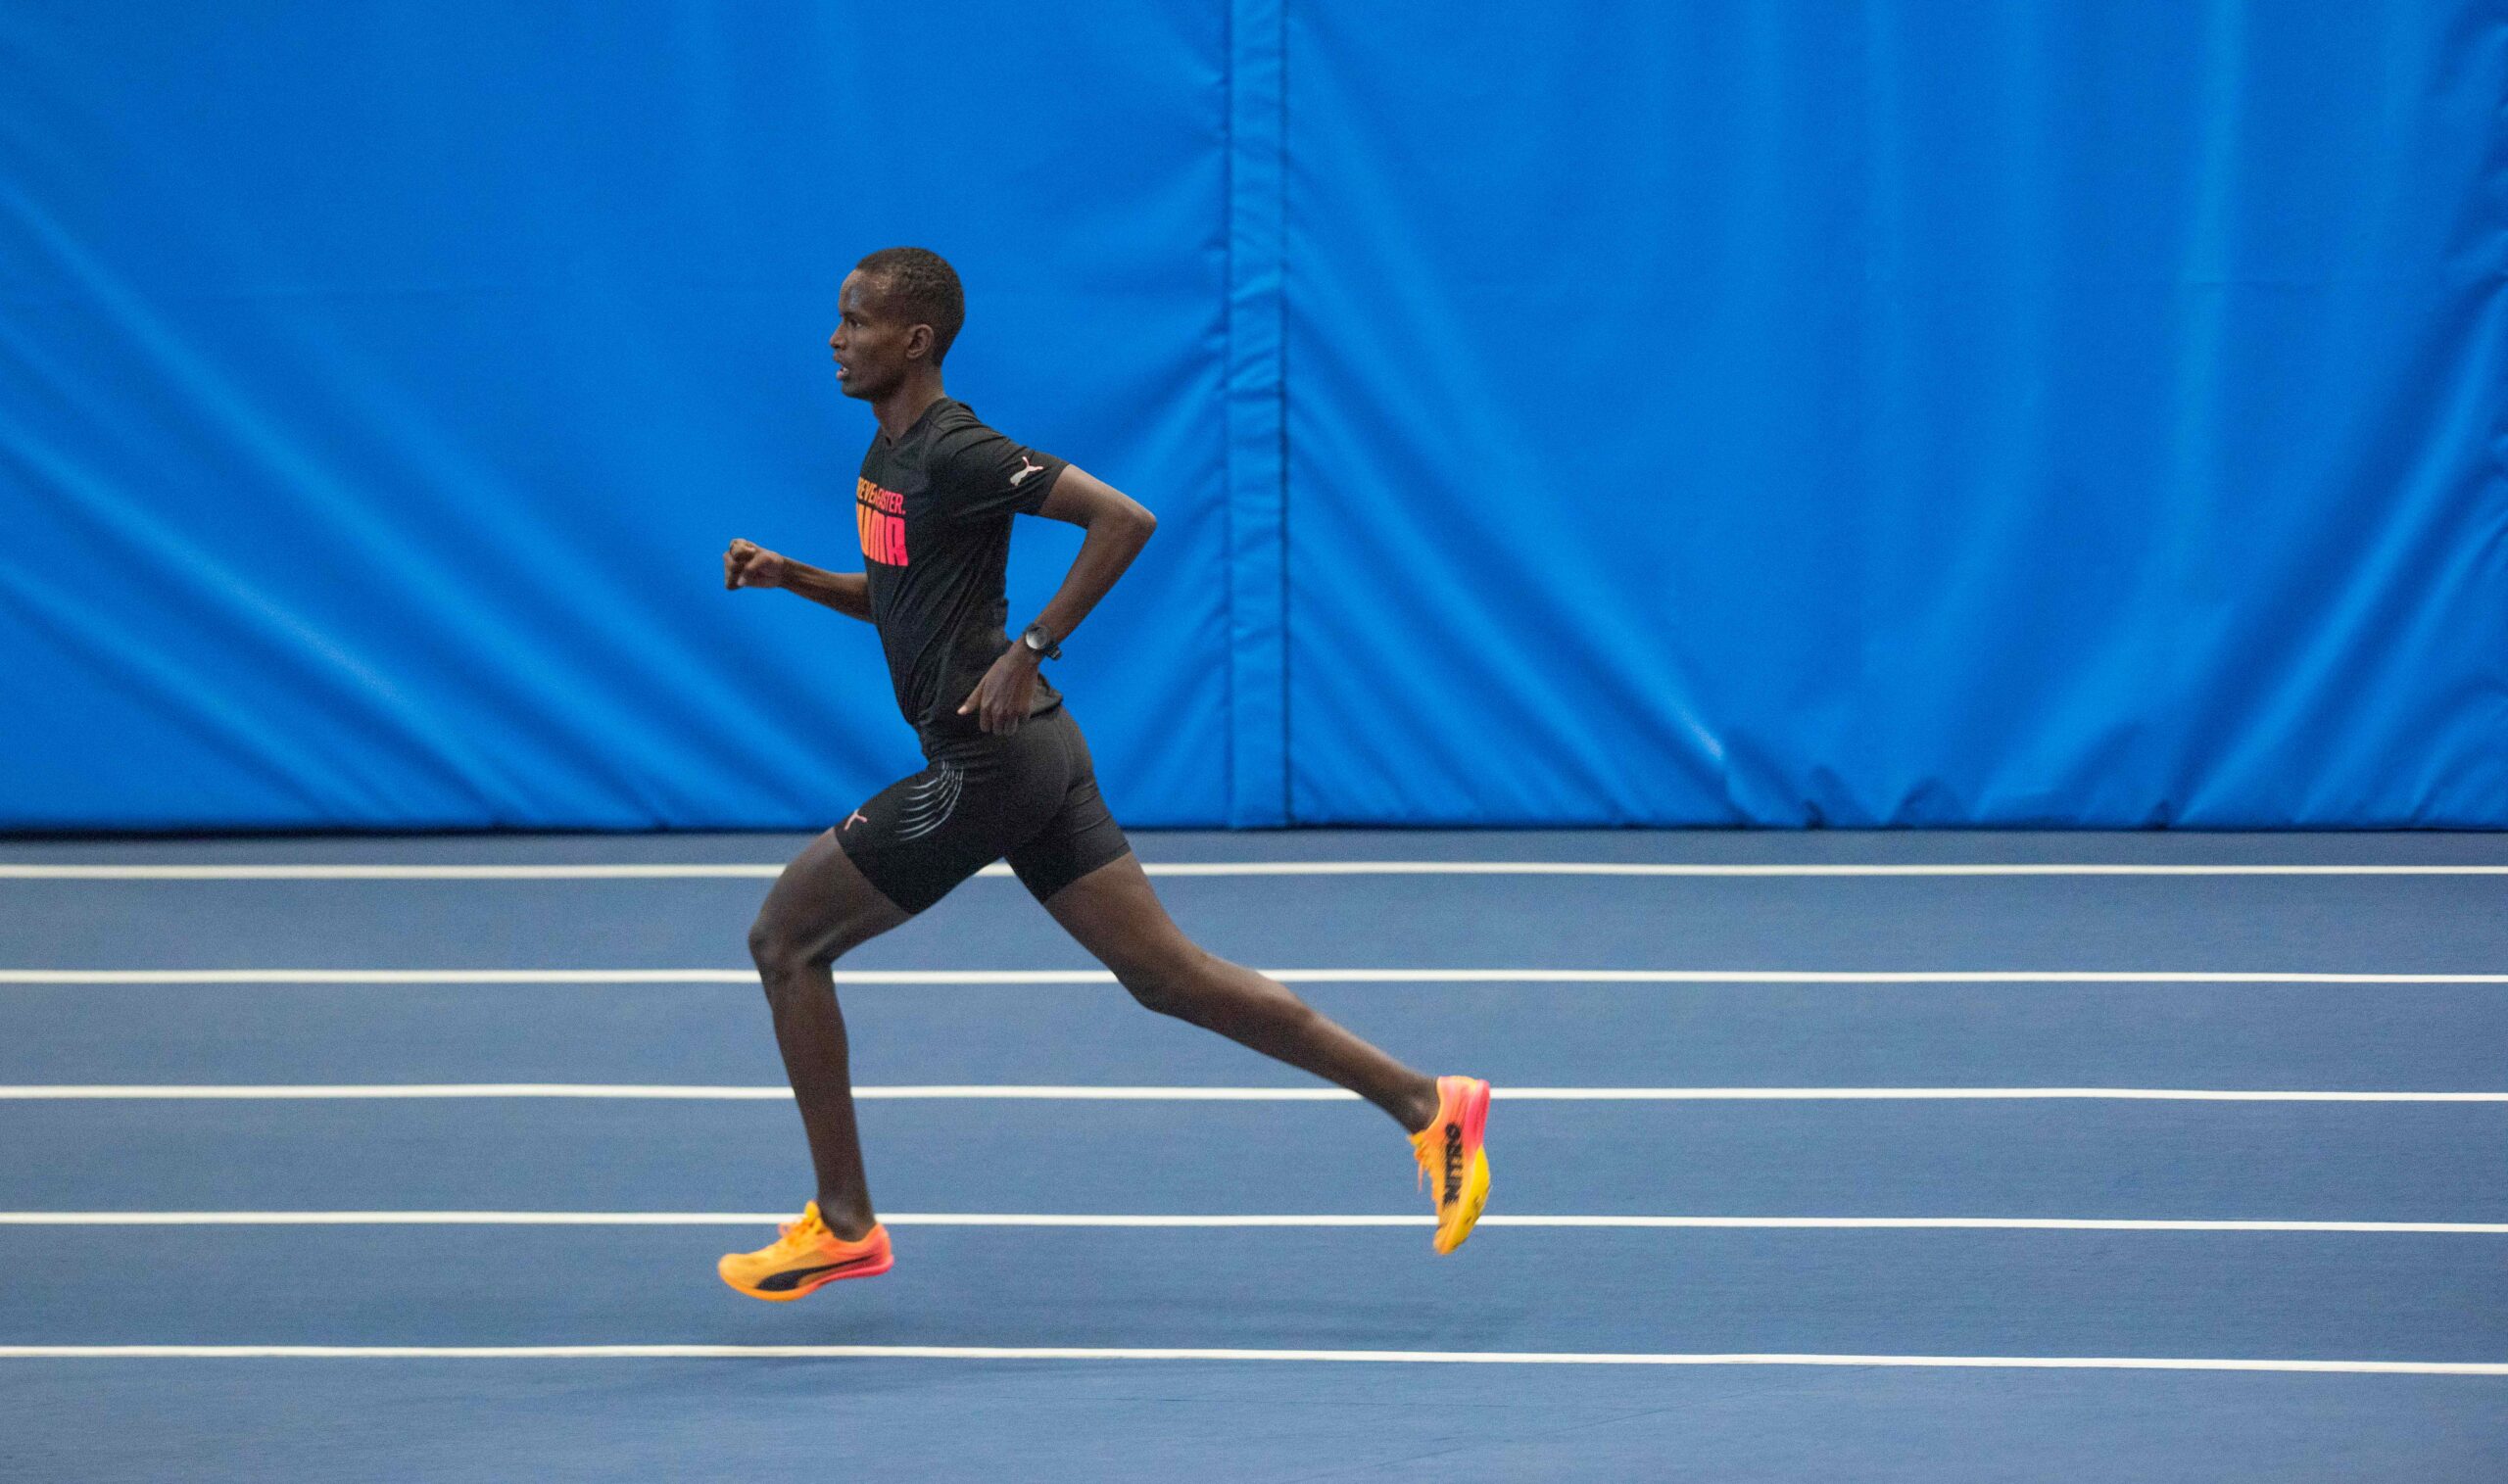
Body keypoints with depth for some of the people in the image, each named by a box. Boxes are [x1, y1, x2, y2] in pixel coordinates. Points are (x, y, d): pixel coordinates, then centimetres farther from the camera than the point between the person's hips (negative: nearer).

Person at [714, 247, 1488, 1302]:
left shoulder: (957, 452, -15)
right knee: (1165, 974, 8)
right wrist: (791, 577, 12)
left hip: (989, 762, -10)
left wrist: (1029, 651, -22)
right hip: (1026, 755, 10)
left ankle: (843, 1224, 4)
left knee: (786, 937, -2)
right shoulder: (891, 450, 14)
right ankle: (1424, 1104, 6)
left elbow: (1124, 518, -22)